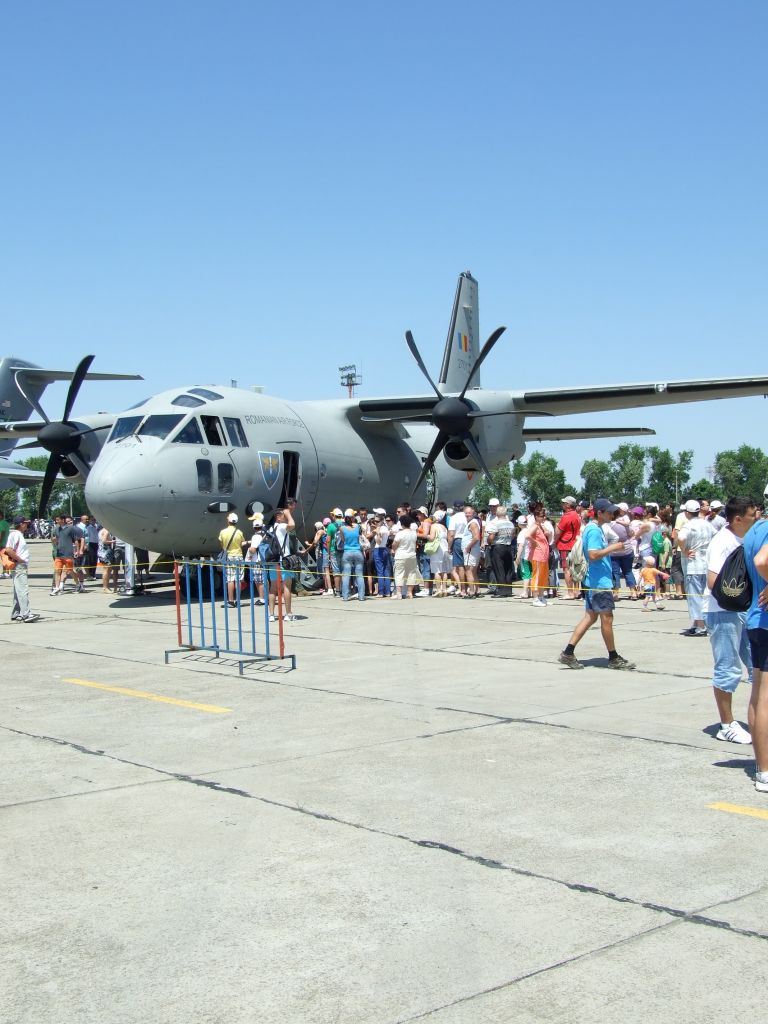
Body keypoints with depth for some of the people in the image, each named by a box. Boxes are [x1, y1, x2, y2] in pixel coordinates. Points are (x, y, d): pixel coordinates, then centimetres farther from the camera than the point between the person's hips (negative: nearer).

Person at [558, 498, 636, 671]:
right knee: (607, 618, -1)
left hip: (593, 581, 10)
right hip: (600, 581, -10)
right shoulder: (594, 530, -17)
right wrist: (612, 547, -19)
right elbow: (593, 555, -26)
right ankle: (613, 658, 9)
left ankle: (568, 653, 7)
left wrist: (612, 548, 15)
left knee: (590, 617, 10)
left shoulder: (594, 528, 15)